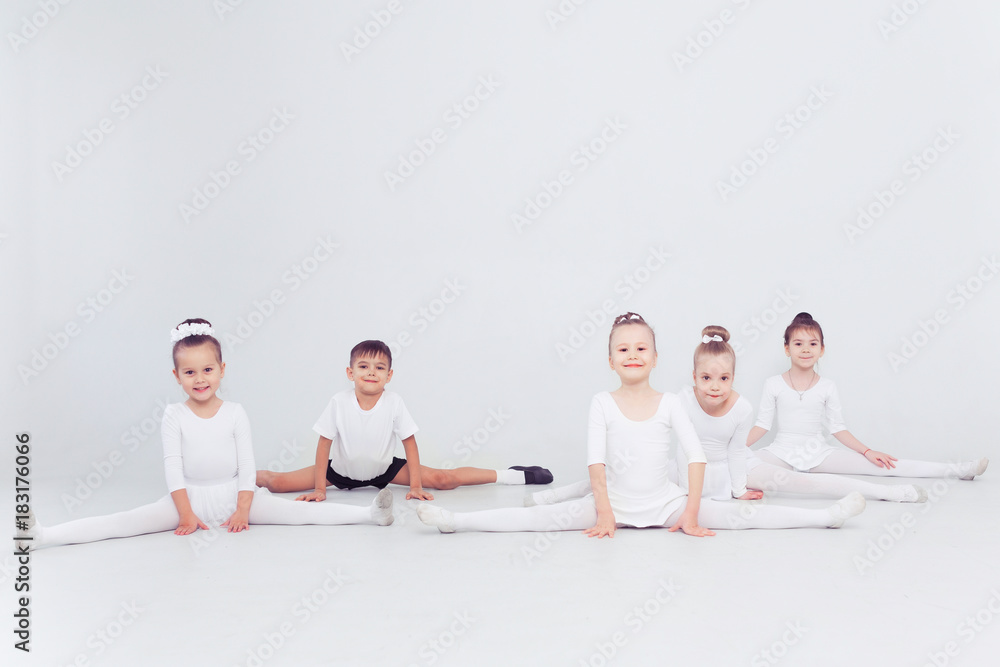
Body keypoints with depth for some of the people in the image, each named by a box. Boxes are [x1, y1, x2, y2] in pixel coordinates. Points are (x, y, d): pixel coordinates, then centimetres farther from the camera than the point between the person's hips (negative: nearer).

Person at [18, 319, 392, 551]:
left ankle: (371, 514, -25)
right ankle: (46, 537, -31)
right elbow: (173, 467, -7)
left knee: (299, 511, -15)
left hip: (234, 494, 0)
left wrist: (243, 510, -11)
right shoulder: (174, 416, -2)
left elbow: (247, 464, -3)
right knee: (125, 522, -21)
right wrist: (186, 514, -16)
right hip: (189, 496, 0)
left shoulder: (235, 413, -1)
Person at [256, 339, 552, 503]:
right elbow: (324, 443, -13)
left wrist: (416, 485, -13)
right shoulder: (339, 402, -21)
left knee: (444, 479, -14)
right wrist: (319, 488, -13)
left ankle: (511, 475, -1)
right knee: (276, 483, -13)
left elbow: (409, 442, -11)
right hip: (341, 470, 0)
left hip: (384, 470, 0)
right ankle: (249, 475, 24)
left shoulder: (394, 402, -20)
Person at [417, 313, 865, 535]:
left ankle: (828, 516, -8)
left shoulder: (670, 404, -3)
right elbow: (595, 462, -9)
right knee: (542, 517, -15)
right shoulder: (603, 404, -4)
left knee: (738, 515, -9)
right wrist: (604, 512, -15)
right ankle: (451, 520, -20)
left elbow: (696, 457, -6)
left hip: (665, 502, 1)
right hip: (615, 500, -1)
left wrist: (691, 512, -11)